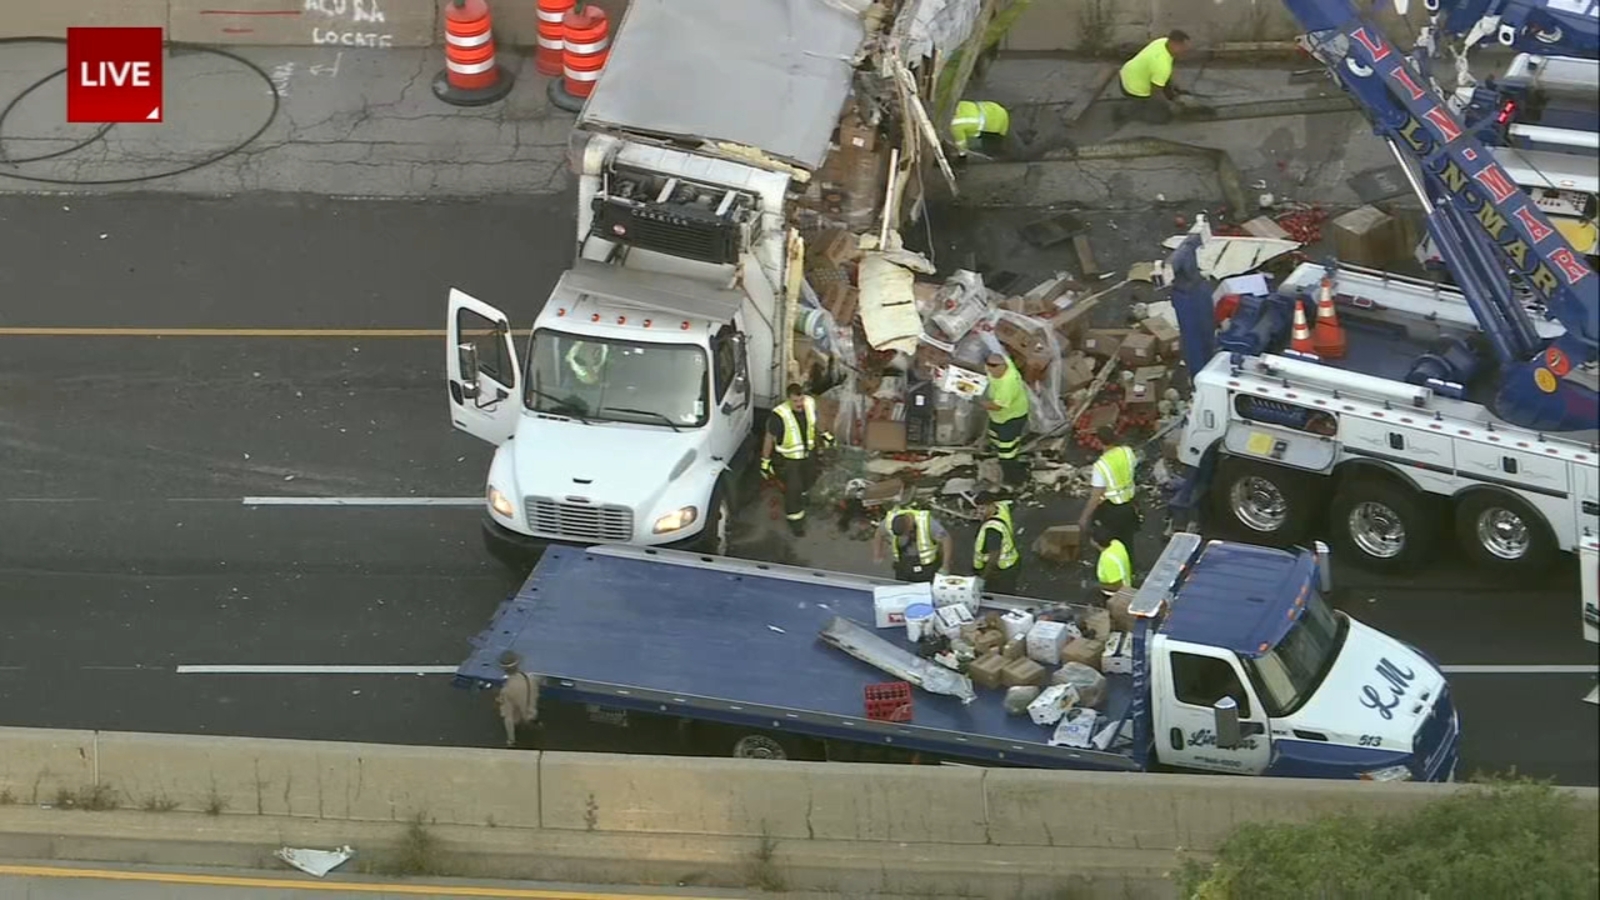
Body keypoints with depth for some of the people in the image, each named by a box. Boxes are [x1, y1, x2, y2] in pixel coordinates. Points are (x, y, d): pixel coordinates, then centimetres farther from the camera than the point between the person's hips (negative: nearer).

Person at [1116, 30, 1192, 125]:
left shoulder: (1164, 42, -10)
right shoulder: (1163, 66, -36)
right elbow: (1155, 94, -25)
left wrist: (1172, 84, 10)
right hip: (1135, 90, -9)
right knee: (1165, 116, 3)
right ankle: (1127, 110, 5)